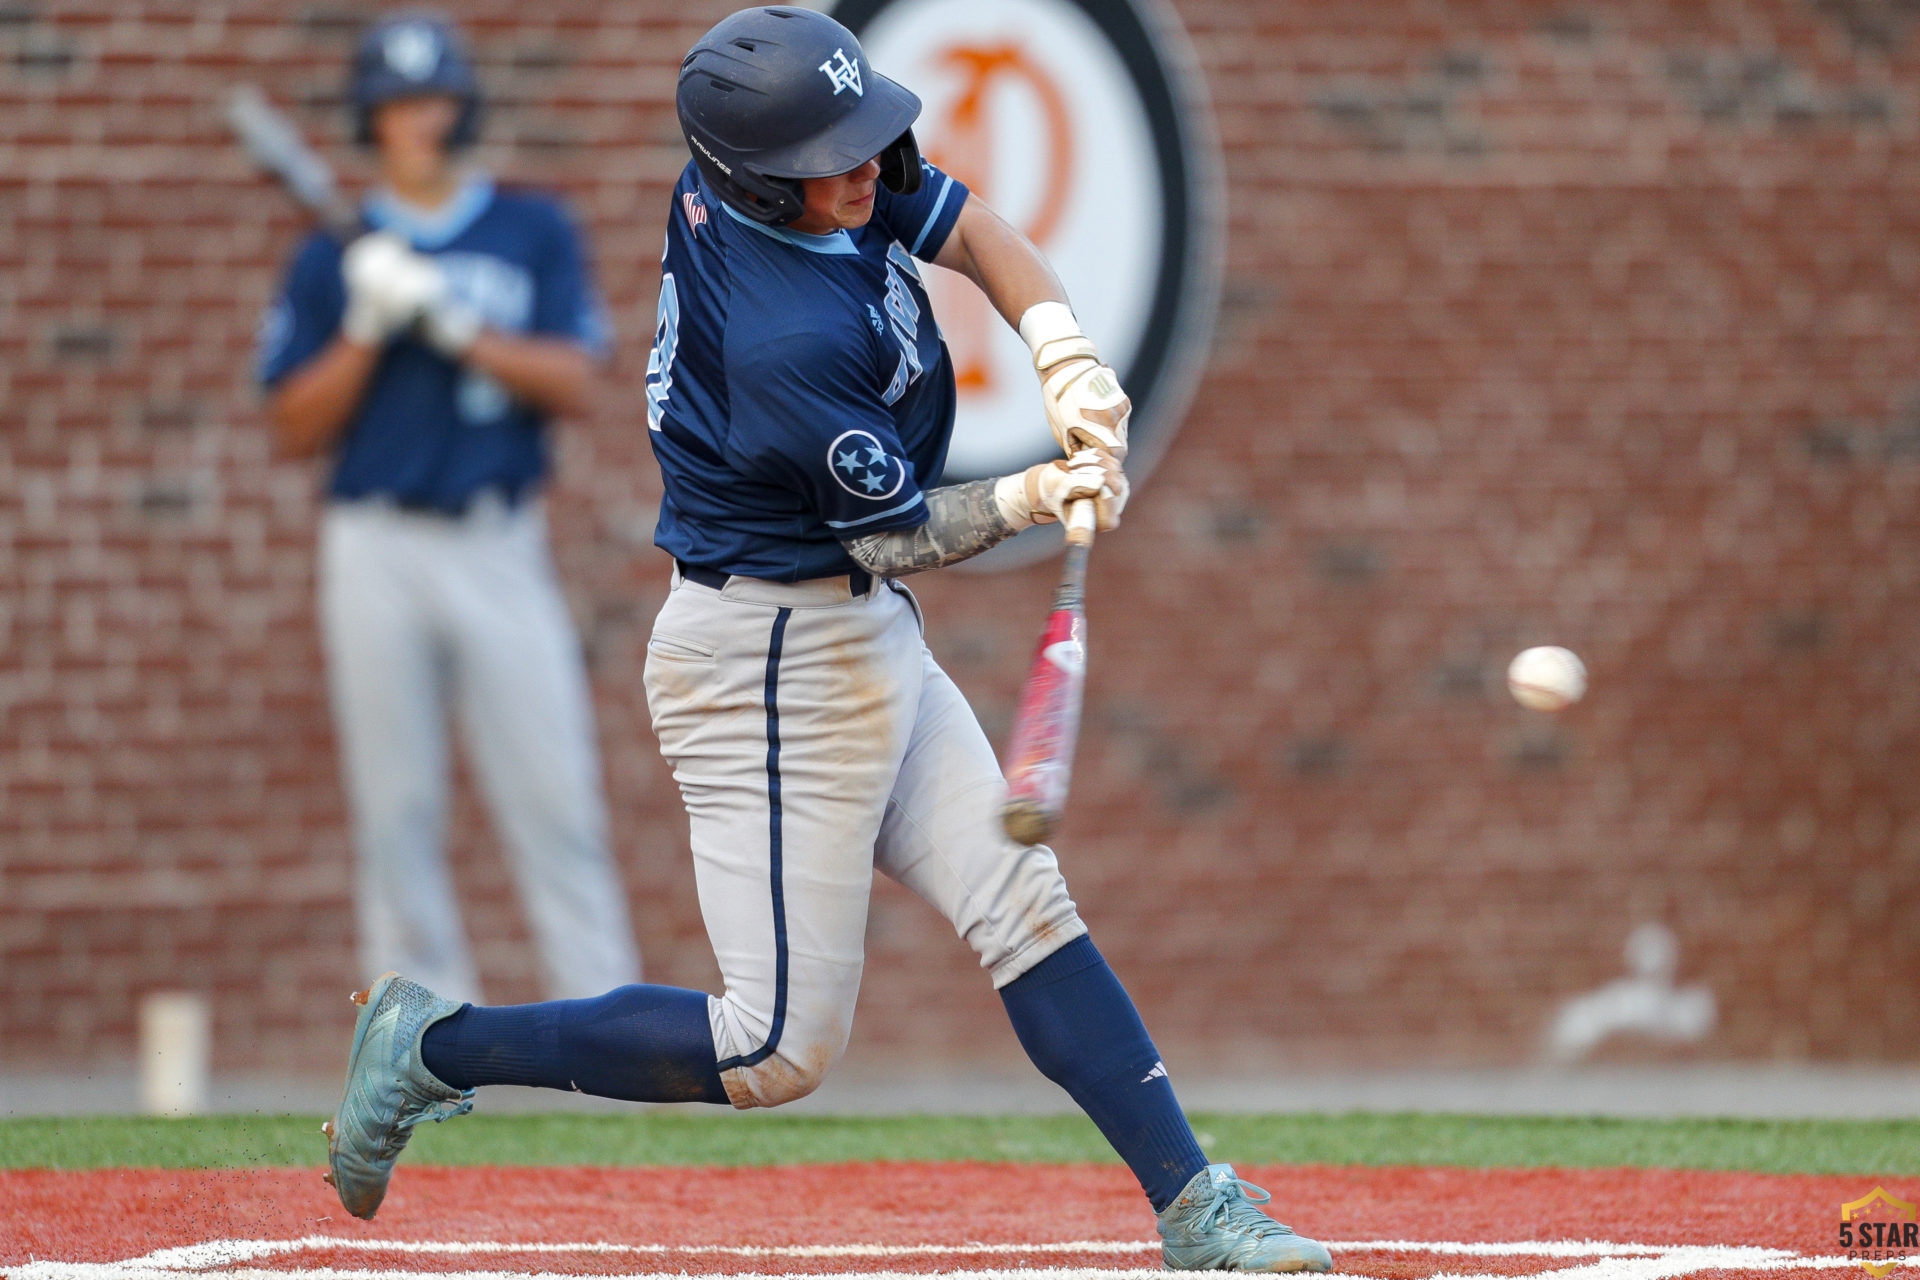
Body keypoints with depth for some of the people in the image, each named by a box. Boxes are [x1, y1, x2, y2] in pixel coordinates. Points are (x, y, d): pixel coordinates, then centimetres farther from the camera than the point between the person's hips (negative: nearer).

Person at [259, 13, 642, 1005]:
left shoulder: (536, 235, 9)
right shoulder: (332, 259, 9)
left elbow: (571, 382, -2)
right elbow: (297, 429, 4)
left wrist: (450, 325, -11)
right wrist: (368, 328, -9)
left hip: (501, 548, 0)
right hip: (377, 555, 1)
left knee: (555, 799, -7)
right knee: (396, 811, -1)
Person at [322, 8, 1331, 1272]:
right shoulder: (789, 340, -29)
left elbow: (971, 230, 5)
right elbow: (899, 535, -15)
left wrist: (1071, 366, -9)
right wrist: (1033, 497, -22)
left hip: (868, 640, 10)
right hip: (774, 661, -10)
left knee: (1025, 905, 4)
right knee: (780, 1050, -4)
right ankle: (436, 1046, 6)